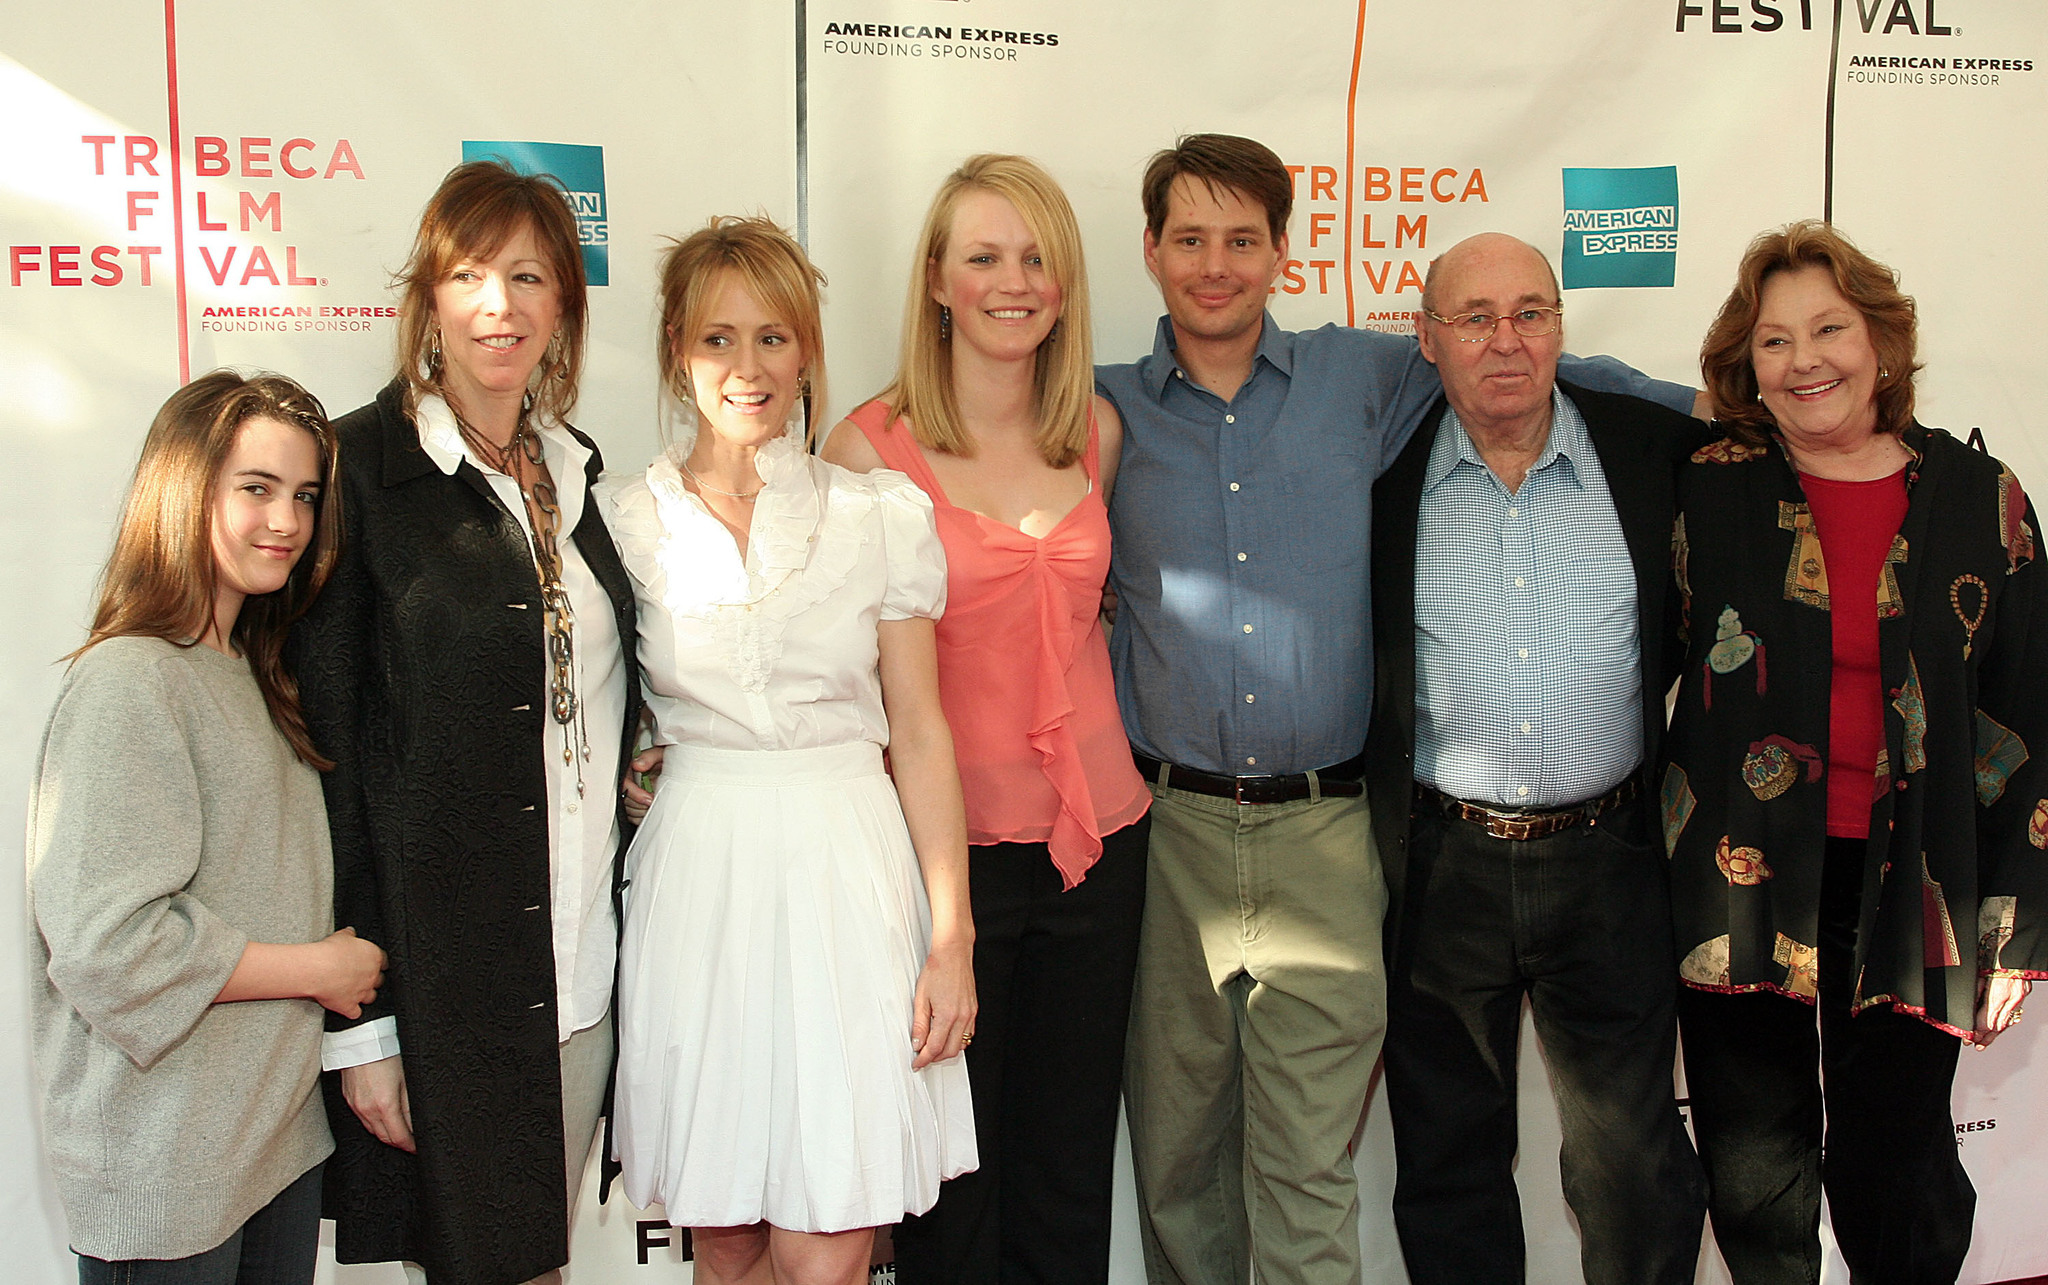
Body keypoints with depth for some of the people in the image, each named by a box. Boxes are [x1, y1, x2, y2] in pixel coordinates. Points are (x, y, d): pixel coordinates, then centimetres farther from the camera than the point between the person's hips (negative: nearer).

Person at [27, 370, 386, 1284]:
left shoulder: (250, 676, 12)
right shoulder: (129, 682, -16)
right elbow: (106, 942, -23)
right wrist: (316, 969, -13)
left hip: (283, 1130, 8)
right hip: (164, 1167, -8)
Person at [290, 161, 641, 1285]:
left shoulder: (574, 468, 10)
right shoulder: (359, 469, -9)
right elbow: (325, 747, -11)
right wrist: (358, 1020, -13)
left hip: (584, 967, 6)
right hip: (437, 964, -6)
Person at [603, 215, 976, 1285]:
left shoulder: (883, 515, 2)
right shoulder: (625, 525, 4)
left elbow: (920, 733, 2)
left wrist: (952, 935, -1)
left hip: (846, 878, -1)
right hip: (695, 880, 1)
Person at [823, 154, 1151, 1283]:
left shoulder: (1100, 433, 5)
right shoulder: (873, 445, -7)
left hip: (1098, 834, 4)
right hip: (948, 840, -3)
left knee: (1070, 1169, 14)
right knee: (952, 1176, 9)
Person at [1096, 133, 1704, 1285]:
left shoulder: (1360, 378, 7)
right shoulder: (1109, 413, 7)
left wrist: (1708, 402, 15)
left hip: (1322, 836, 0)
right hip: (1168, 827, 1)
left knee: (1308, 1167, 0)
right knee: (1178, 1151, 9)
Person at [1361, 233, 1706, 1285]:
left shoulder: (1655, 451, -1)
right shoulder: (1382, 471, -2)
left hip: (1608, 864, 0)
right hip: (1440, 870, 0)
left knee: (1635, 1167, 8)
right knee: (1449, 1161, 14)